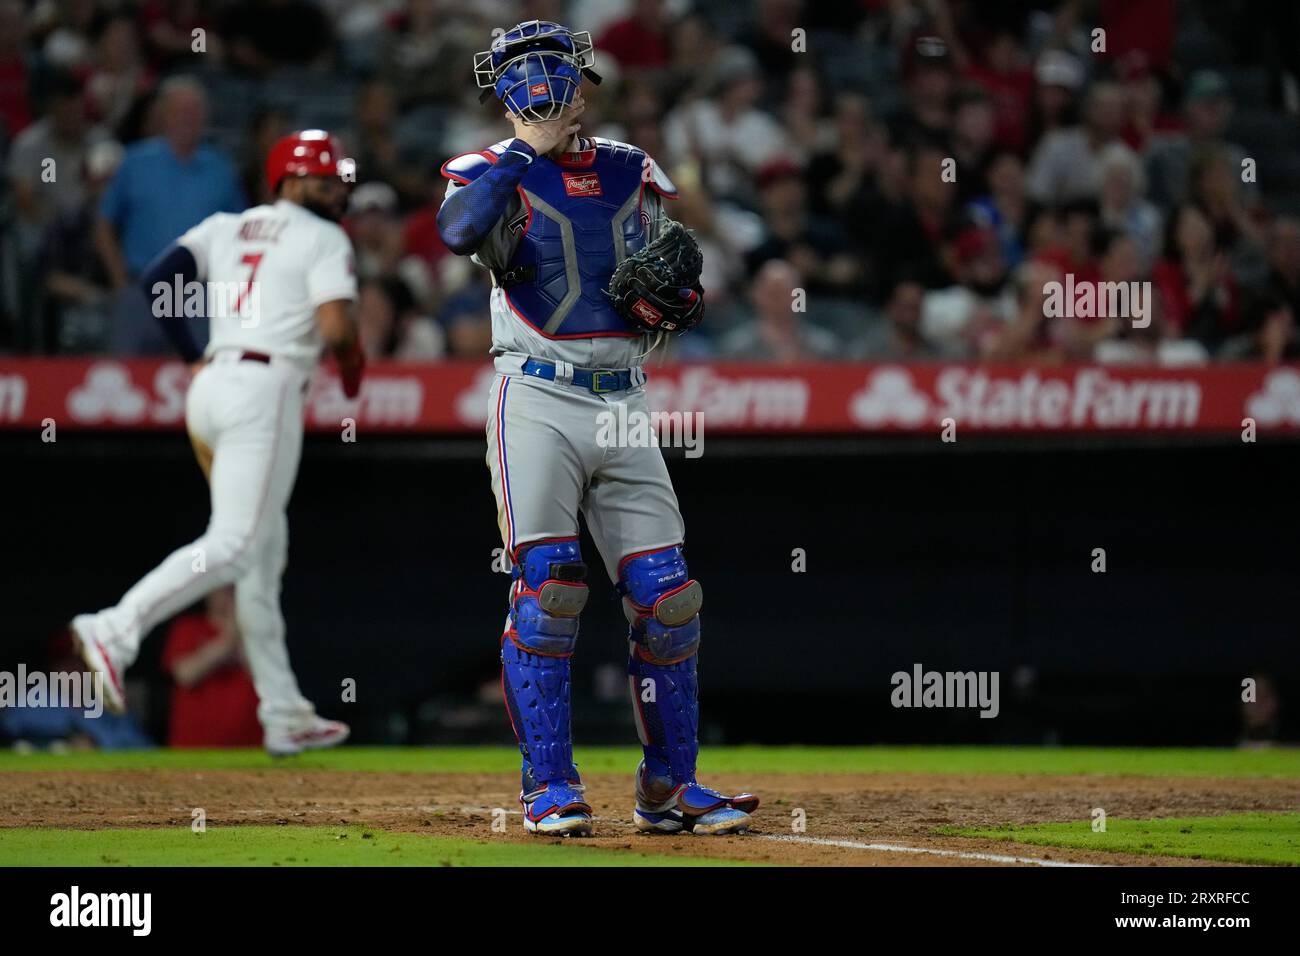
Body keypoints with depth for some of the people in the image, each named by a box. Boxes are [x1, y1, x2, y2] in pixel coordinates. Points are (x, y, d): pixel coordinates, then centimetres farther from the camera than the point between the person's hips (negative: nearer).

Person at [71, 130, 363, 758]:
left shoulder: (226, 228, 19)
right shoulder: (323, 238, 1)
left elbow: (156, 279, 7)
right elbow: (335, 325, -13)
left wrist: (192, 355, 15)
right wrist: (351, 361, 9)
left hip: (209, 384, 8)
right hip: (265, 388, -8)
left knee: (265, 550, 12)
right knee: (233, 543, -14)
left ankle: (285, 716, 13)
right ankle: (116, 630, -31)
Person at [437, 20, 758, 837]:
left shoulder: (632, 172, 13)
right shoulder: (494, 172, 0)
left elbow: (680, 266, 22)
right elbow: (460, 228, -23)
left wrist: (681, 295, -2)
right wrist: (528, 146, -16)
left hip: (624, 403, 4)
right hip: (538, 401, -4)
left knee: (666, 598, 2)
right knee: (546, 588, -10)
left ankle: (669, 787, 12)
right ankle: (550, 789, -2)